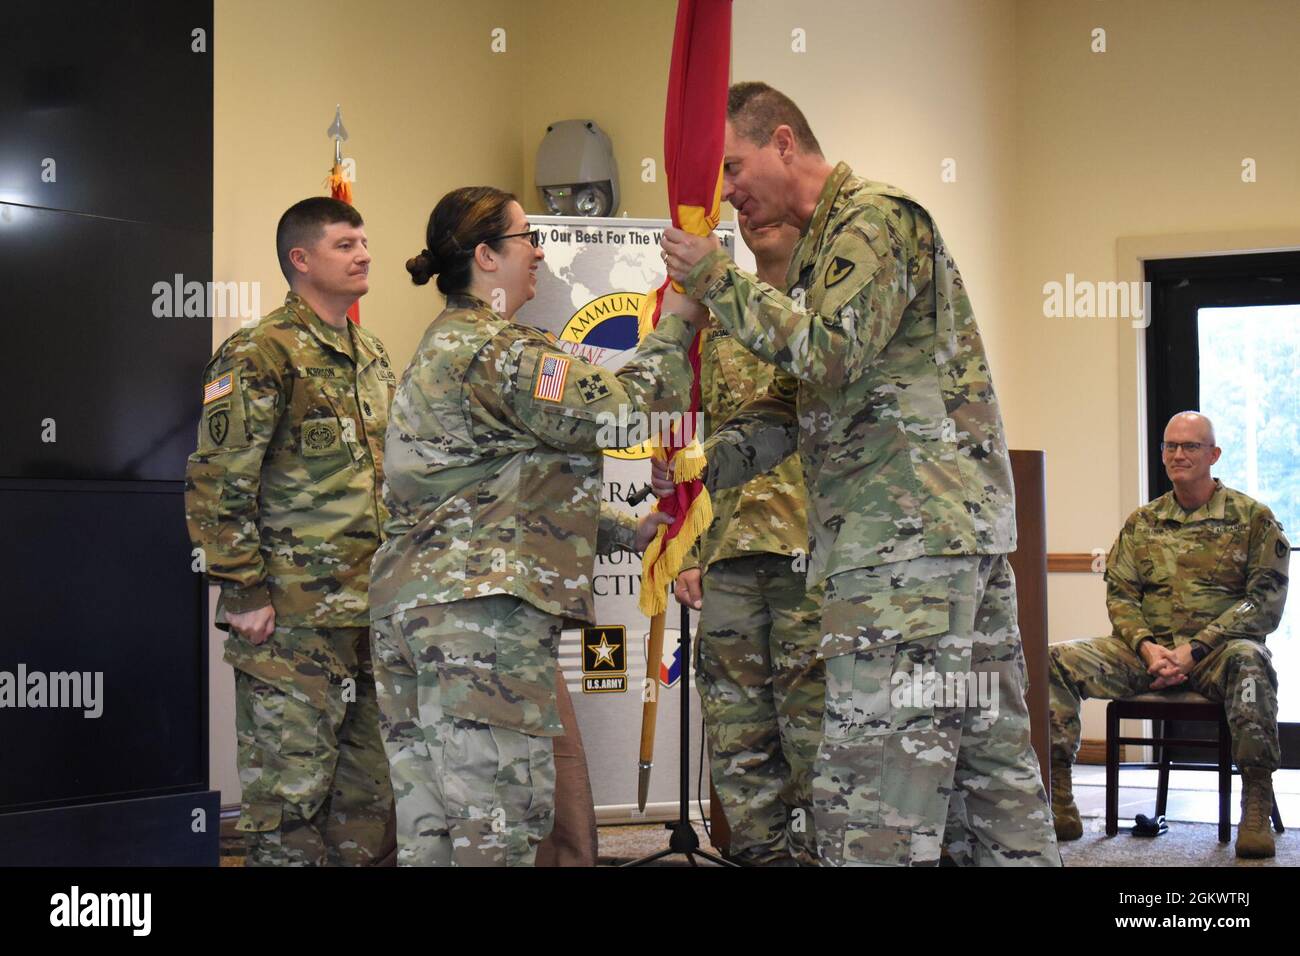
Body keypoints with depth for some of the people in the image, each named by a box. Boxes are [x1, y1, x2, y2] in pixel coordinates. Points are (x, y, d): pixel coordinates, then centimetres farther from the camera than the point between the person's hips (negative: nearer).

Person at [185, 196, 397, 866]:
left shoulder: (374, 360, 17)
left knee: (371, 788, 11)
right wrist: (246, 593, -15)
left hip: (374, 614, 8)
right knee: (292, 789, -3)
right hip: (293, 619, -8)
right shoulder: (259, 355, -8)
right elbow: (216, 485, -12)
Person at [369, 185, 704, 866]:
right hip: (482, 612, -10)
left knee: (430, 828, 9)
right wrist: (676, 324, 0)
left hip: (408, 606, 10)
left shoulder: (444, 350, 24)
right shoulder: (493, 352, -10)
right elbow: (619, 406, -16)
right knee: (498, 827, -8)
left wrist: (626, 531, 21)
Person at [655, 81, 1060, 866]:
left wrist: (717, 278, -11)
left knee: (873, 780, -12)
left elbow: (828, 352, -19)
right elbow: (794, 403, 23)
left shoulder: (874, 216, -5)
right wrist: (704, 464, 8)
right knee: (996, 759, 10)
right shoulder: (827, 244, 24)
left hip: (907, 536, -10)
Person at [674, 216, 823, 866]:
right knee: (737, 736, 8)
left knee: (814, 726, -4)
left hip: (814, 550, -6)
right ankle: (761, 852, 17)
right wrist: (690, 555, 13)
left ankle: (818, 851, 5)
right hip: (731, 556, 6)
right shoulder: (718, 320, 18)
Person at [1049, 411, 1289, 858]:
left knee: (1247, 660, -41)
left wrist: (1193, 650, -16)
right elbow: (1120, 594, 10)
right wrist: (1147, 647, -13)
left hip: (1216, 650, -3)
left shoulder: (1253, 518, 4)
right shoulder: (1141, 523, 16)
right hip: (1149, 649, 4)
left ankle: (1257, 807, -36)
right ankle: (1058, 800, -19)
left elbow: (1266, 602, -4)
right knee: (1055, 661, -19)